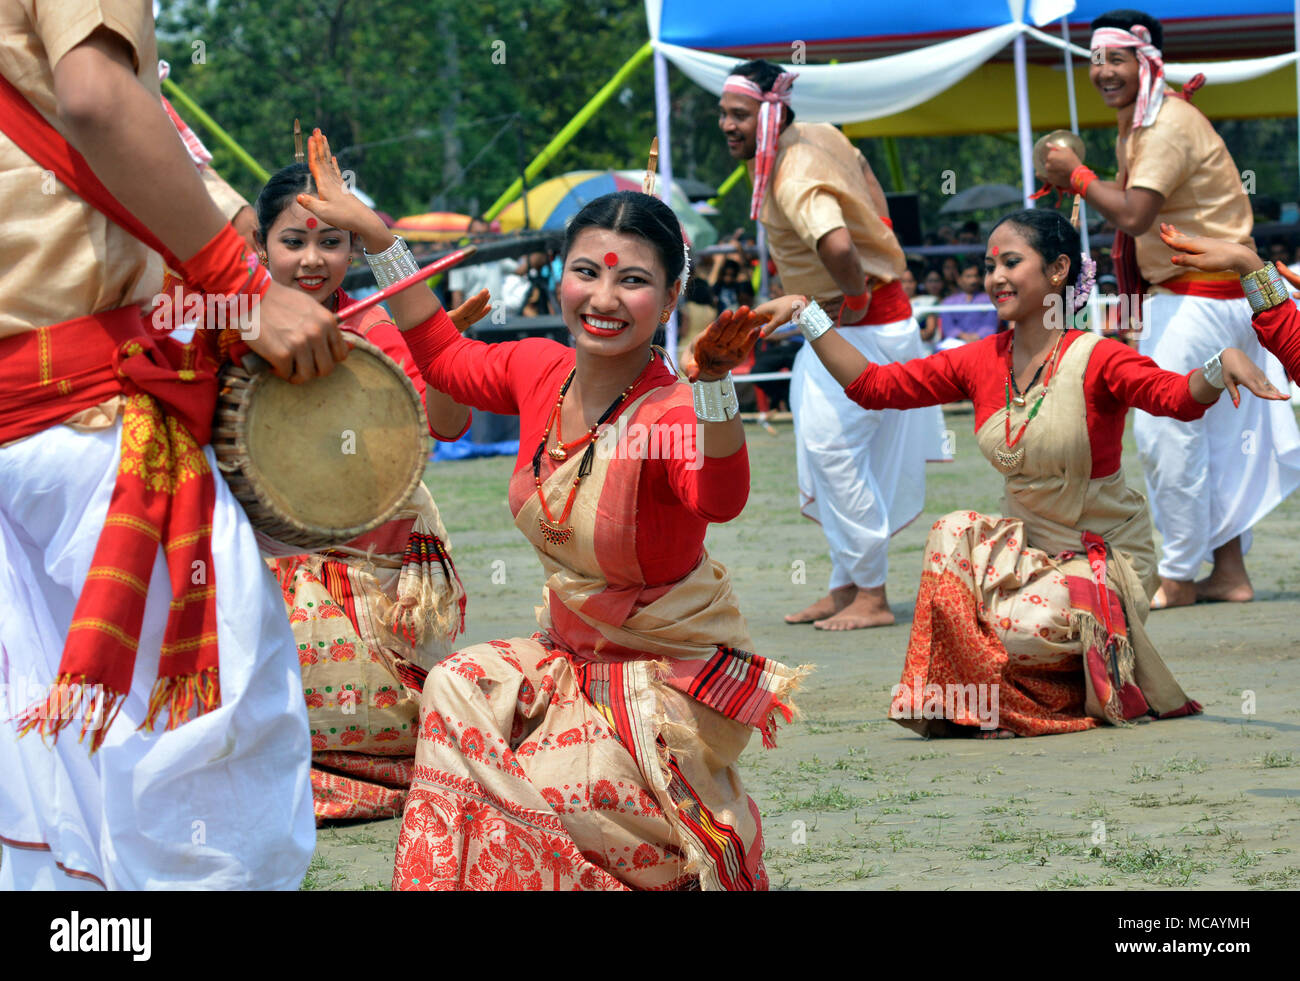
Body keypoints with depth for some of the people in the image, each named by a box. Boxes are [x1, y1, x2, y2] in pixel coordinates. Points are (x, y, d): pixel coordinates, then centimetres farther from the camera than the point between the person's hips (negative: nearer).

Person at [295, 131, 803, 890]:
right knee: (458, 694, -13)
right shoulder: (542, 371, -6)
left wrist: (713, 380, -66)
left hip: (672, 680, -7)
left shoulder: (673, 414, -27)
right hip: (570, 656, 7)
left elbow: (719, 497, -49)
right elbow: (448, 358, 15)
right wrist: (377, 238, 11)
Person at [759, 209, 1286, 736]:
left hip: (1105, 555, -5)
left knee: (1024, 628, -30)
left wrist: (1226, 363, -55)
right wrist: (806, 316, -4)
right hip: (1028, 544, 5)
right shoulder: (981, 362, 0)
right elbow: (873, 385, 3)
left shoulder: (1096, 359, -16)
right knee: (952, 535, -25)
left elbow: (1180, 397, -33)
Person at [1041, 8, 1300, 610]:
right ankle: (1230, 572, 17)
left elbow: (1134, 216, -28)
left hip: (1201, 300, -11)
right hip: (1179, 294, 11)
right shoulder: (1135, 125, 14)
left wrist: (1076, 176, -18)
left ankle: (1178, 577, -3)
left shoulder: (1168, 127, -19)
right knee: (1212, 436, 12)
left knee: (1164, 431, -10)